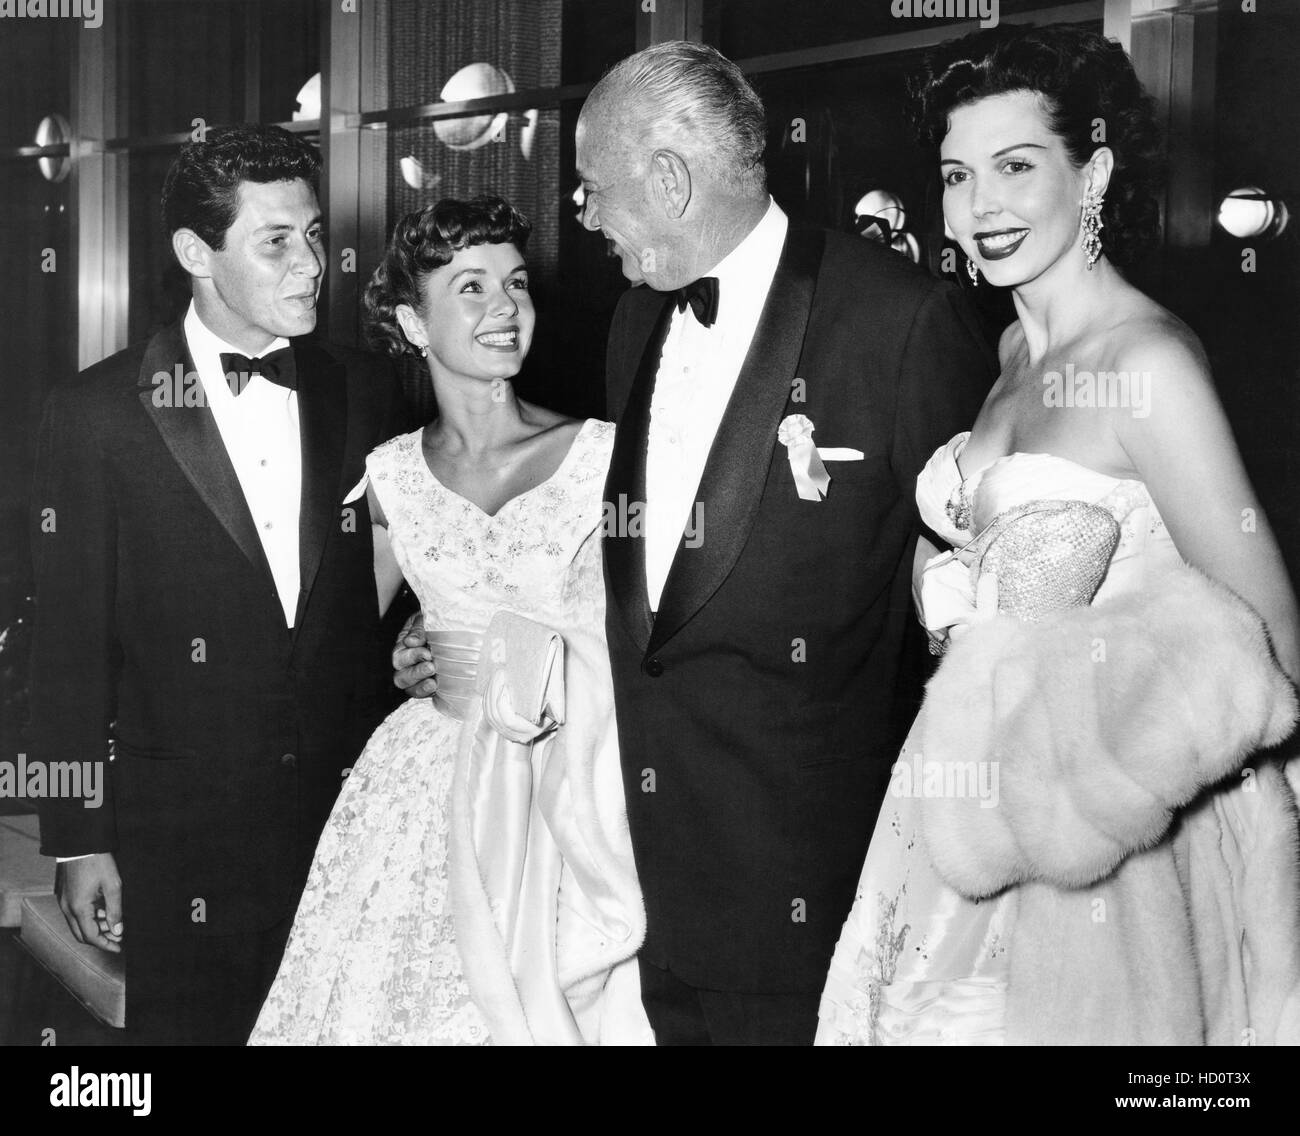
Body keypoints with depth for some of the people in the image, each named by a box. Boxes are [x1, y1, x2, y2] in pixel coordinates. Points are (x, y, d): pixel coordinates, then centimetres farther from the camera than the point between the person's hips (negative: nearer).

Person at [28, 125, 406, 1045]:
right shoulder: (98, 414, -5)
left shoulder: (367, 393, 4)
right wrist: (81, 840, -4)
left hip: (354, 807, 3)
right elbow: (70, 643, -4)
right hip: (186, 830, -2)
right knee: (191, 1023, 7)